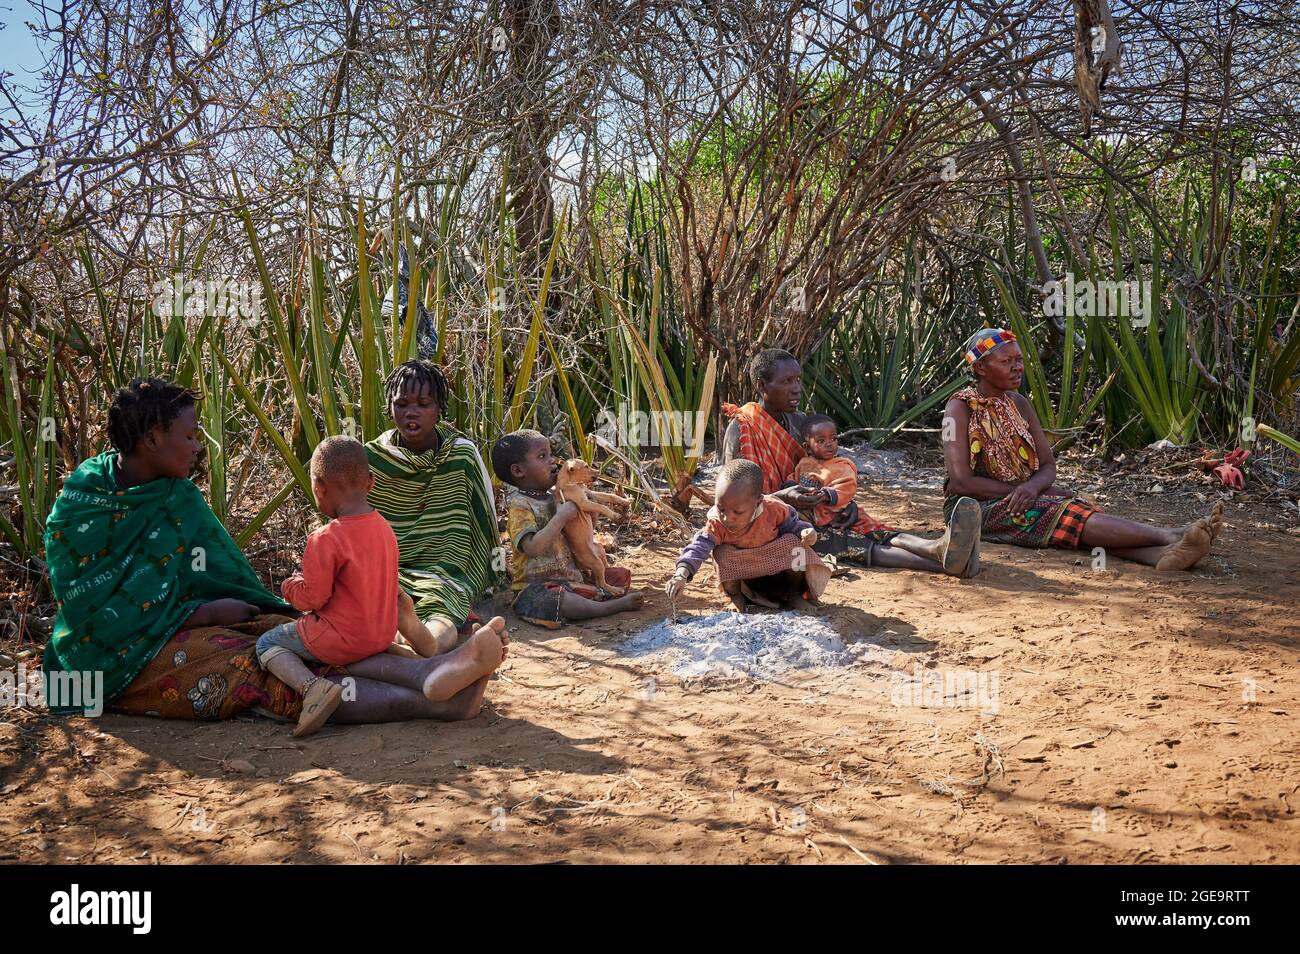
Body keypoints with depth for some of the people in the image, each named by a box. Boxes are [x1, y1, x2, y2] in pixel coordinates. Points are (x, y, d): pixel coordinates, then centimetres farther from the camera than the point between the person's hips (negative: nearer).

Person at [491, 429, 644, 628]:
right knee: (548, 600, -41)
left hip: (573, 573, 8)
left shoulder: (556, 495, 11)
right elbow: (533, 548, -27)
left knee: (621, 575, 7)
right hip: (537, 585, -8)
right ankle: (611, 607, -31)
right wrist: (561, 517, -26)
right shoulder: (518, 505, -13)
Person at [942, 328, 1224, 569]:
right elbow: (962, 482, -17)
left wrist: (1032, 487, -17)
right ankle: (1171, 536, -42)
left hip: (1024, 497, 7)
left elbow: (1048, 466, 7)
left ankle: (1163, 554, -48)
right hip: (979, 506, -7)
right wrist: (1018, 489, -15)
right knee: (1069, 516, -28)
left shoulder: (1018, 404, 11)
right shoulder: (961, 408, -9)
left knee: (1079, 518, -24)